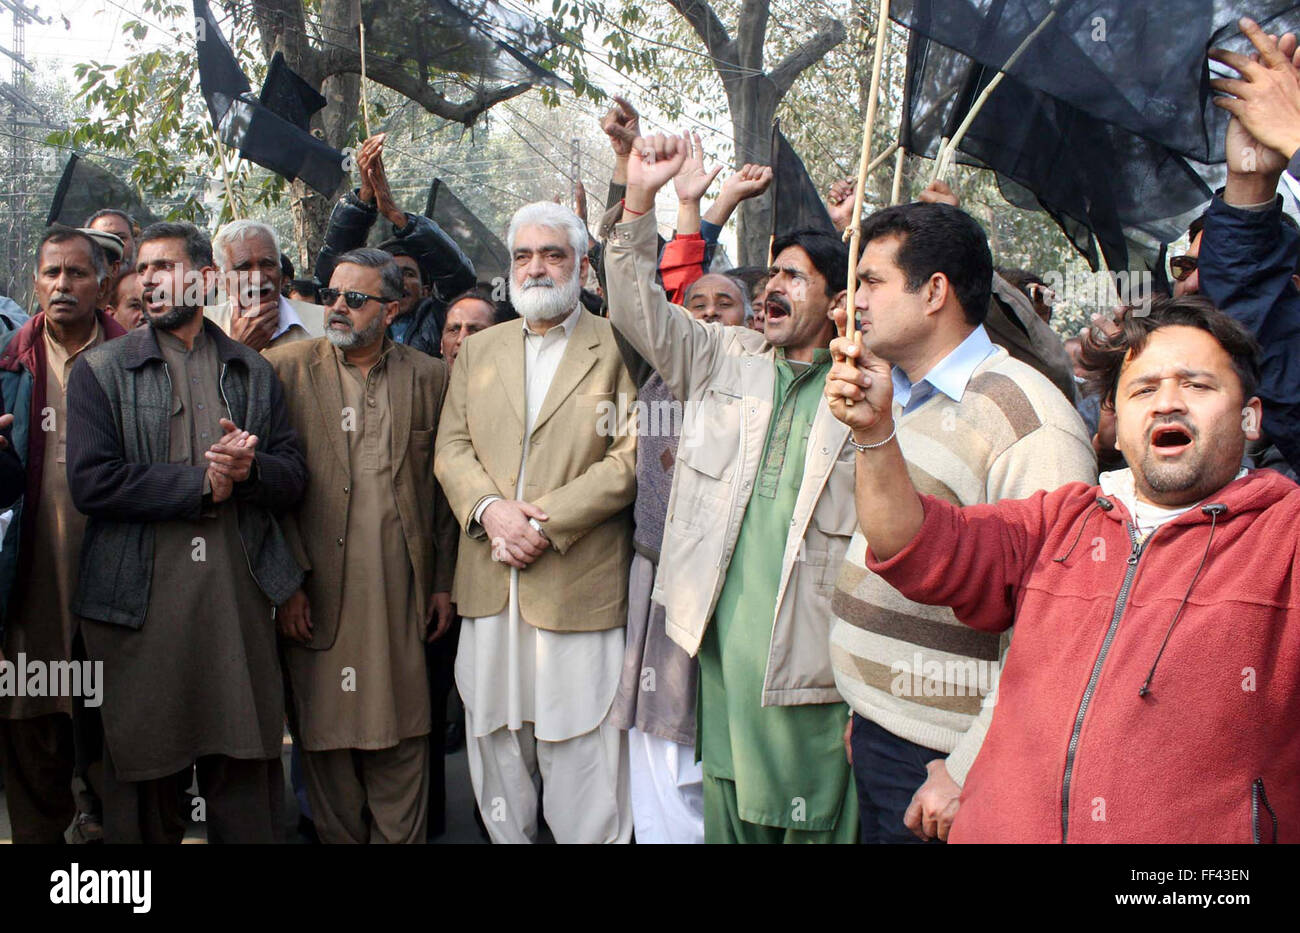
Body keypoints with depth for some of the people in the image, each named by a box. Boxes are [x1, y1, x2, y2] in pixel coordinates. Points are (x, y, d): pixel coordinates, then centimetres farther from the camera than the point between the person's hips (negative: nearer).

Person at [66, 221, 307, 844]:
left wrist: (251, 468, -12)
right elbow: (90, 483, -7)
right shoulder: (99, 370, 5)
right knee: (145, 780, 9)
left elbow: (294, 475, 9)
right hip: (142, 602, -2)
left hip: (240, 599, 2)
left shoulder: (254, 372, 13)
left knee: (247, 782, 6)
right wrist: (199, 483, -9)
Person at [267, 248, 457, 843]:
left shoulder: (429, 376, 8)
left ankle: (400, 836, 24)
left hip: (402, 591, 1)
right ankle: (340, 837, 26)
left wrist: (444, 582, 6)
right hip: (318, 592, -1)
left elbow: (444, 486, 10)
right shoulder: (286, 368, 3)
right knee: (327, 729, 7)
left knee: (401, 729, 7)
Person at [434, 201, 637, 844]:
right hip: (489, 583, 5)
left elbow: (632, 456, -8)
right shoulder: (478, 350, 16)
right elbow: (451, 447, 10)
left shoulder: (618, 347, 1)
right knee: (495, 741, 13)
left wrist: (547, 523, -15)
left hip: (580, 586, -4)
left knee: (582, 760, 1)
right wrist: (489, 507, -10)